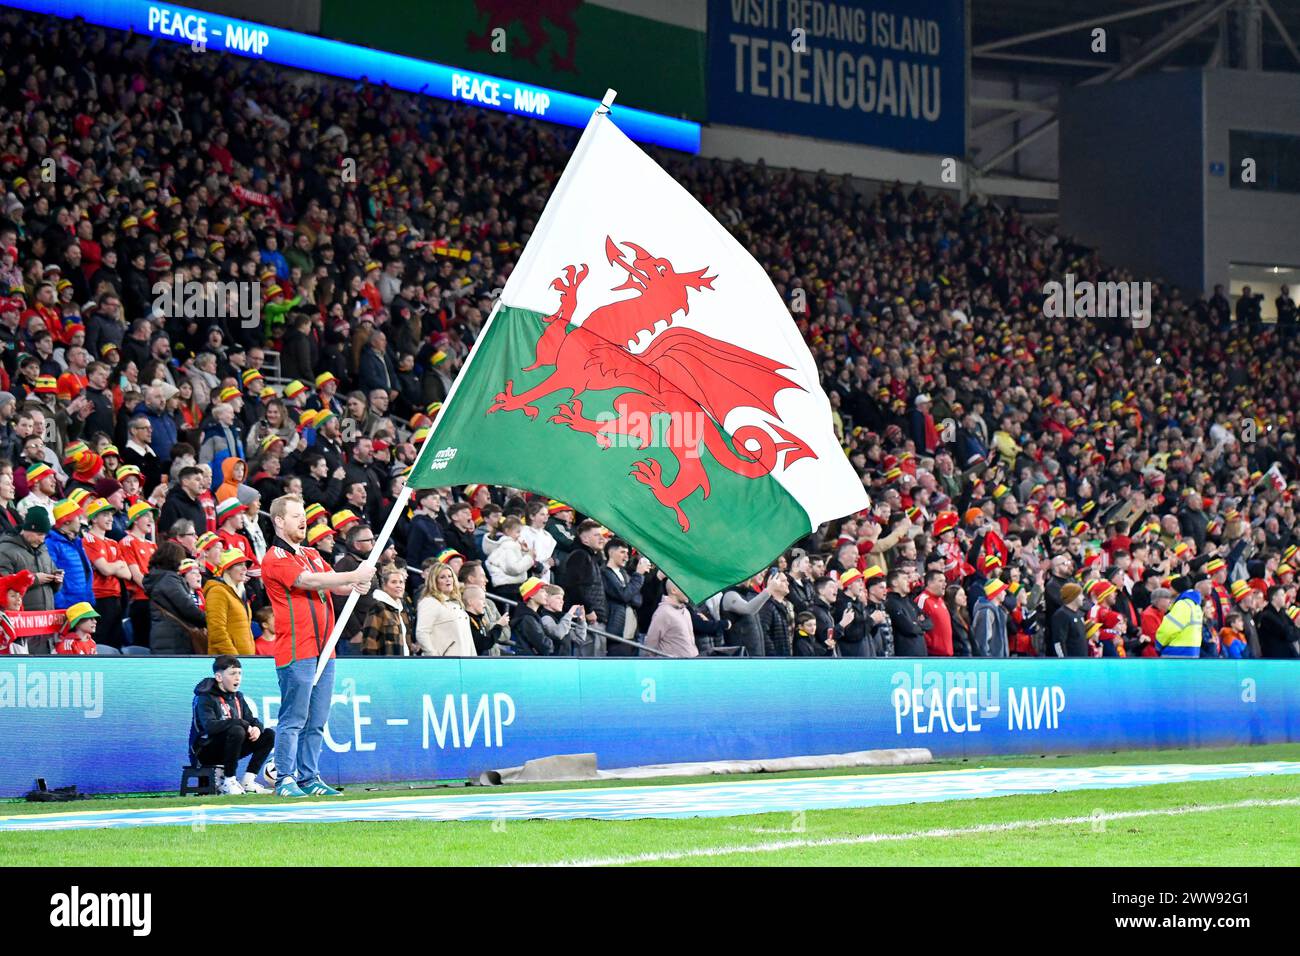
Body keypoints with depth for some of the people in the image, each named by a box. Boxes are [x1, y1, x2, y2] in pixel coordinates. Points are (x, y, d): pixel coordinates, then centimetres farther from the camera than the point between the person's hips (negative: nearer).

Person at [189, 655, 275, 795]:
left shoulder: (237, 697, 11)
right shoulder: (206, 698, -13)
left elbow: (252, 720, 8)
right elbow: (210, 726, -29)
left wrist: (256, 728, -18)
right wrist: (242, 724, -28)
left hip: (227, 750, 8)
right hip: (204, 751, -8)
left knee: (268, 735, -1)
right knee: (237, 731, -34)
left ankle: (247, 781, -4)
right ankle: (229, 782, -24)